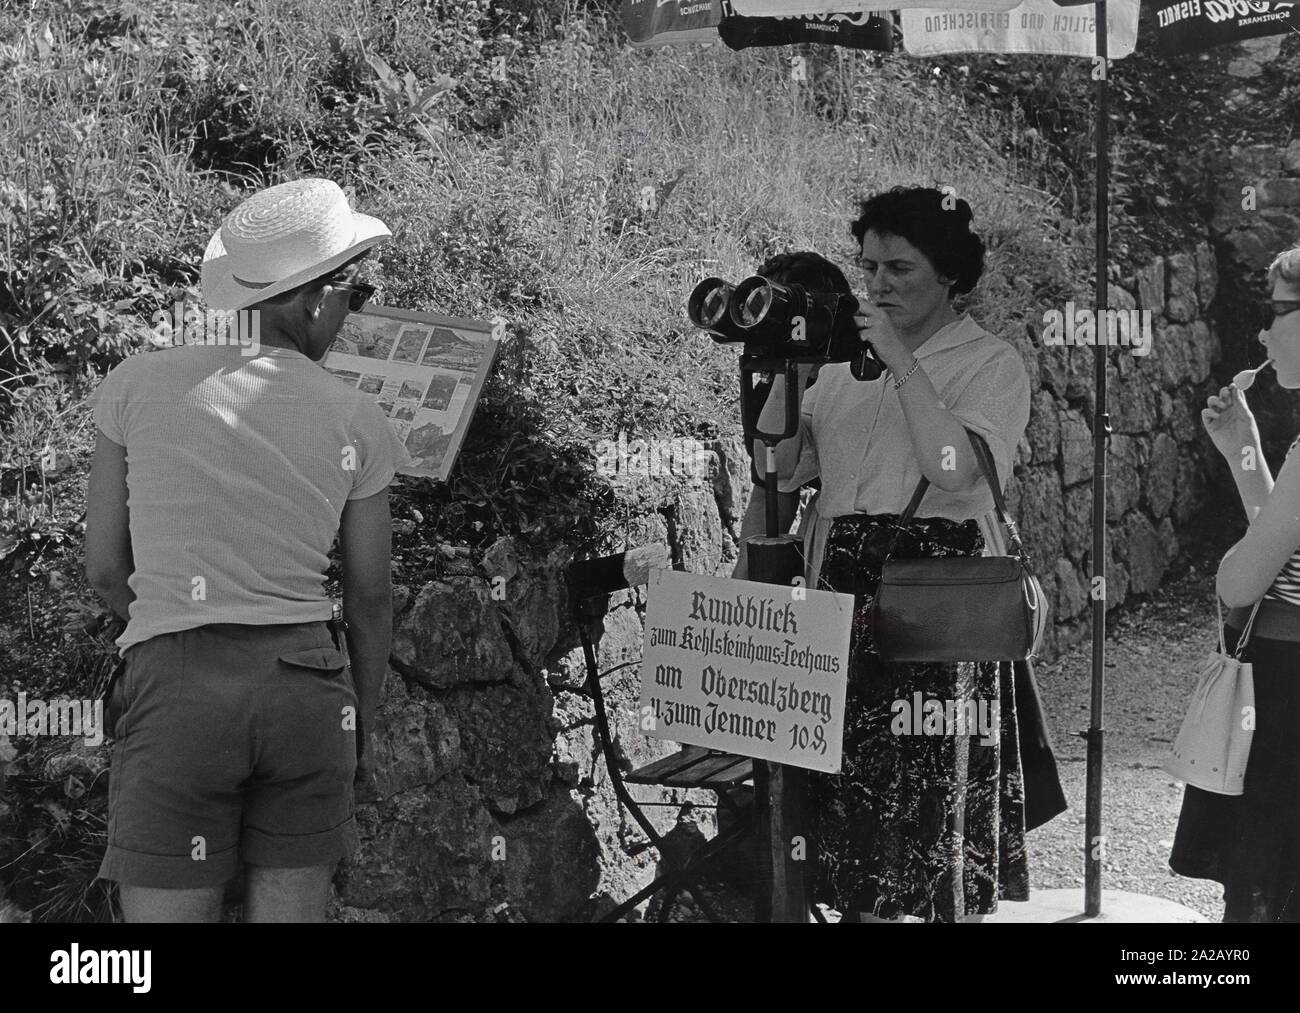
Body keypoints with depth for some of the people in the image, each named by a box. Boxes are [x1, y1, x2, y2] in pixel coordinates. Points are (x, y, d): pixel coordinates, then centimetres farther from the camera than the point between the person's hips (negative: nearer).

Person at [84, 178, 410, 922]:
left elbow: (105, 568, 7)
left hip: (177, 689, -1)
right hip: (307, 685, 2)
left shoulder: (139, 384, 2)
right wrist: (363, 723, 26)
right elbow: (371, 598, 11)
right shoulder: (357, 423, 3)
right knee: (293, 915, 11)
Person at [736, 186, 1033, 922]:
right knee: (852, 786, 7)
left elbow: (955, 468, -18)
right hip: (841, 596, 5)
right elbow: (781, 470, 12)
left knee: (939, 799, -3)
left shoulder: (993, 365, 0)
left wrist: (902, 361, -16)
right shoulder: (844, 360, 14)